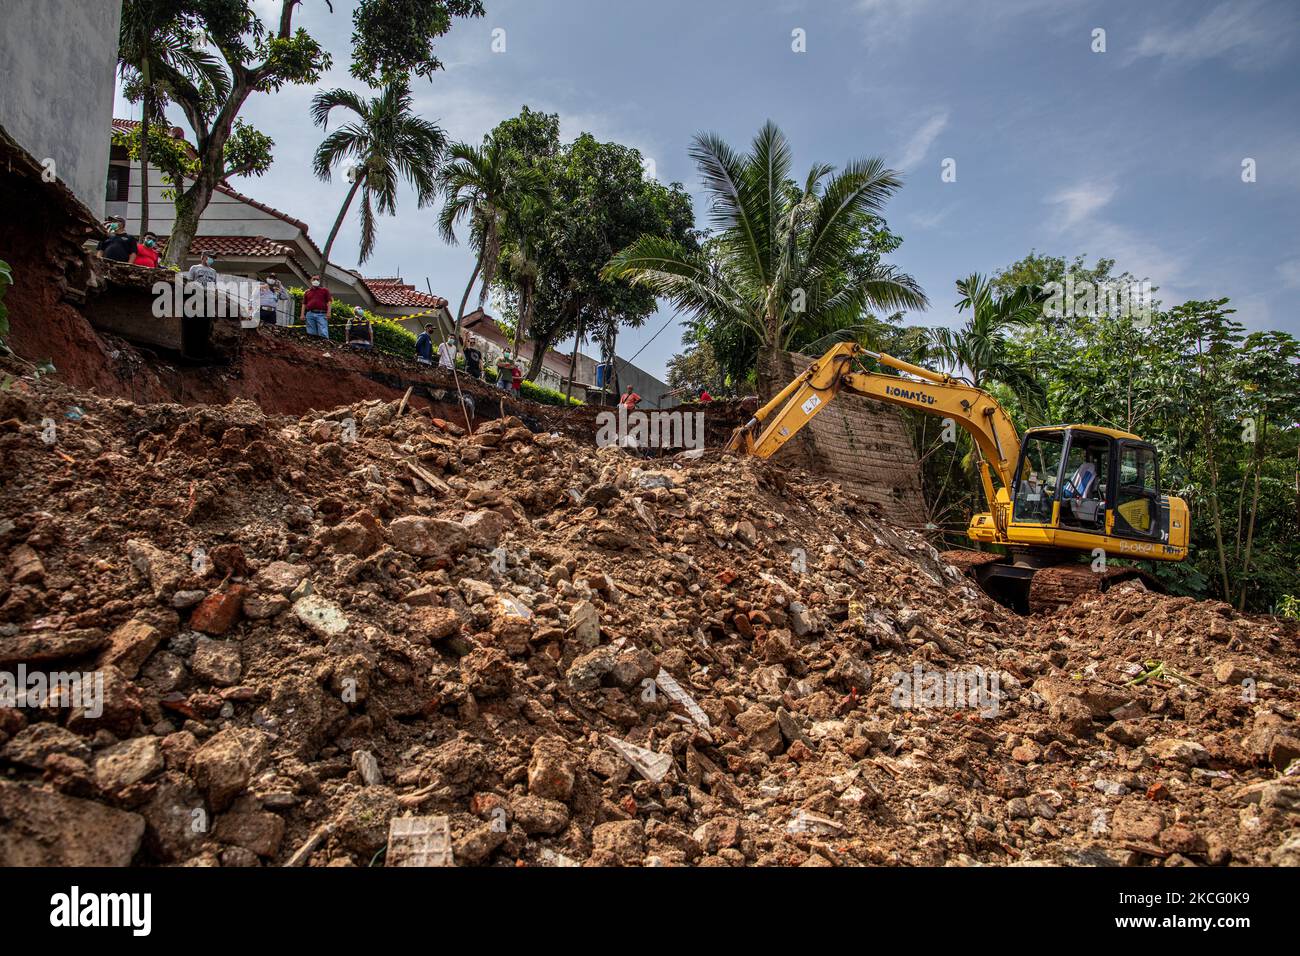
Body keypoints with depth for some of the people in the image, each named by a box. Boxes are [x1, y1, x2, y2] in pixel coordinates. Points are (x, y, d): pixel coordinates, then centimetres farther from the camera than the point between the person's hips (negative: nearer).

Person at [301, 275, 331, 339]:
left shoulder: (325, 290, 14)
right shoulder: (307, 292, 21)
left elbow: (329, 302, 5)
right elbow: (304, 304, 18)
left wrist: (328, 312, -8)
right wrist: (302, 314, 6)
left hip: (321, 314, -3)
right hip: (310, 314, 3)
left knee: (323, 333, -15)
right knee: (311, 334, 1)